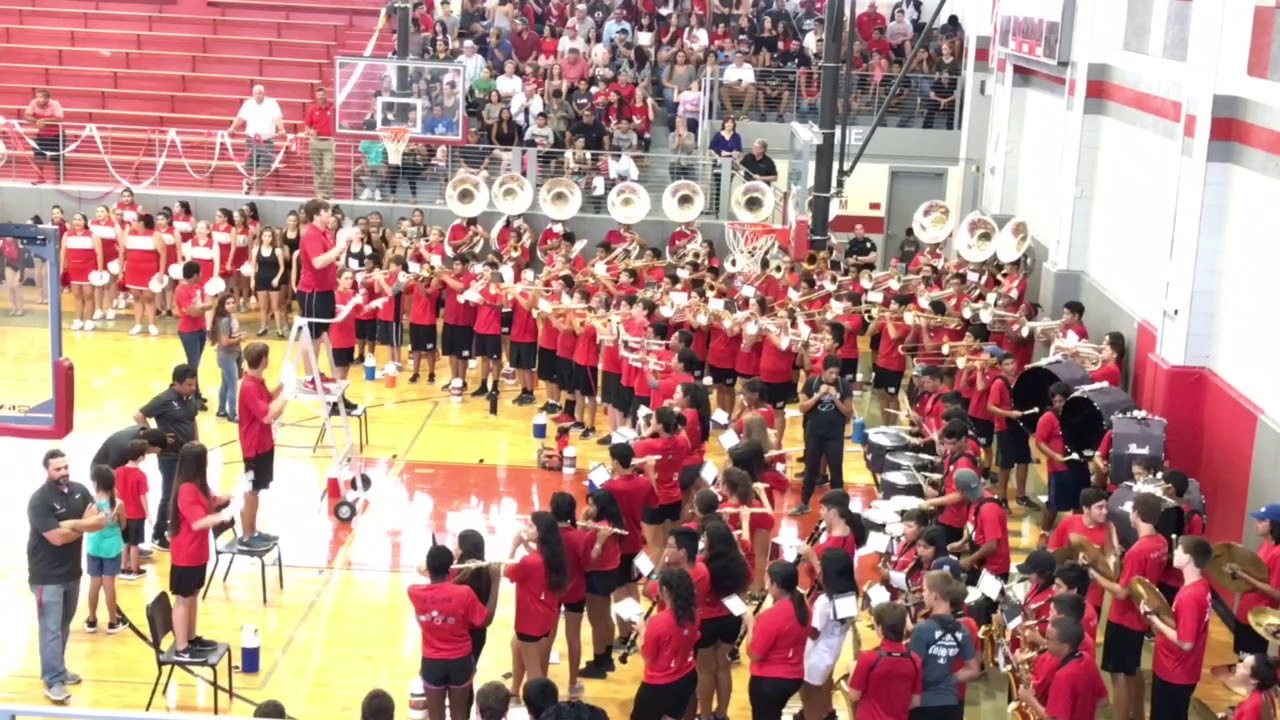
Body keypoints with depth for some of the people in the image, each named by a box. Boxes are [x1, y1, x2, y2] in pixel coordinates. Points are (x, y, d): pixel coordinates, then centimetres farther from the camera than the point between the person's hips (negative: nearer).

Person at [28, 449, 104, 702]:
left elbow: (101, 521, -4)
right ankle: (53, 681, -2)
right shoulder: (39, 500, -18)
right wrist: (84, 525, -8)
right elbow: (57, 537, -24)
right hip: (47, 575, -7)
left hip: (72, 571, 7)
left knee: (64, 625, 18)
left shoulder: (79, 490, 2)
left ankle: (58, 669, 31)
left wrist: (71, 524, -19)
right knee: (51, 628, -5)